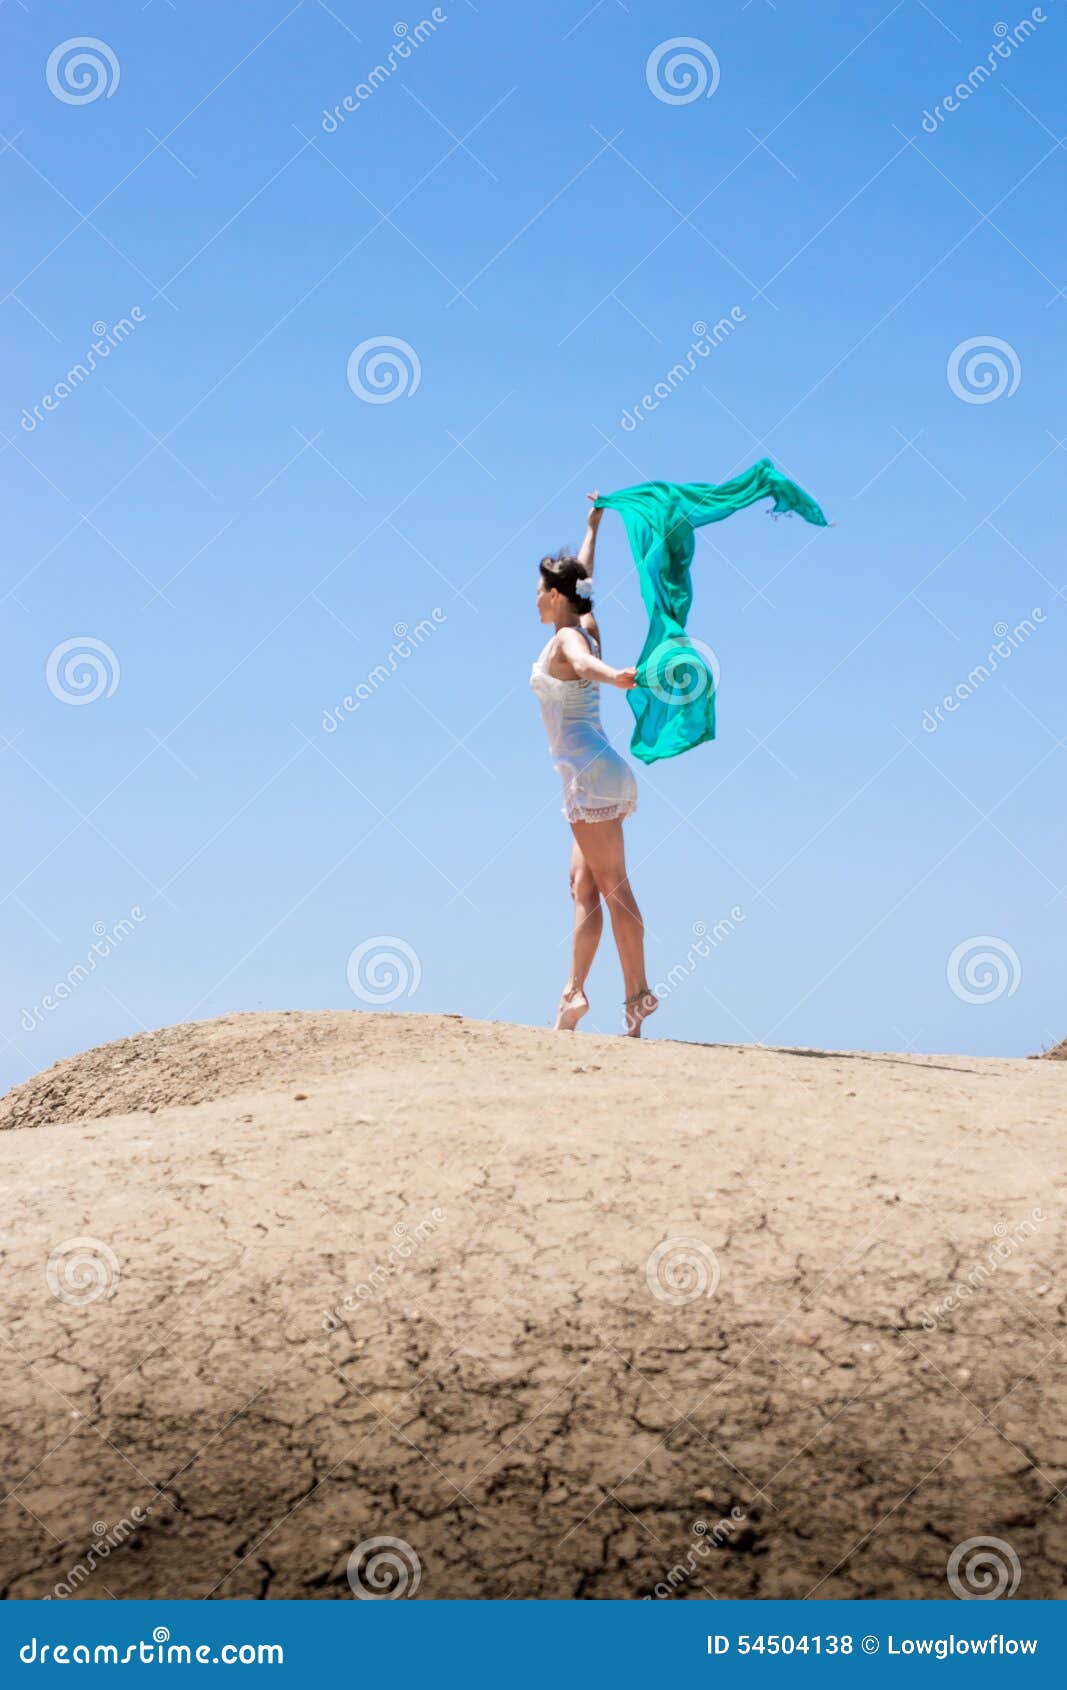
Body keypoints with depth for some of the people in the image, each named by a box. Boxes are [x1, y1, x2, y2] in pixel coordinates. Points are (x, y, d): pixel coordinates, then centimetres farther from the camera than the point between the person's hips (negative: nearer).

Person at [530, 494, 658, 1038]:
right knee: (583, 887, 7)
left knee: (611, 888, -9)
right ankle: (574, 993, 6)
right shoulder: (585, 626, 16)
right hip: (596, 774, 9)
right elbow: (583, 578, 35)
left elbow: (585, 663, -34)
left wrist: (615, 678, -55)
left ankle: (637, 994, -10)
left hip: (592, 773, -9)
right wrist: (592, 526, 48)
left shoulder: (566, 639, -9)